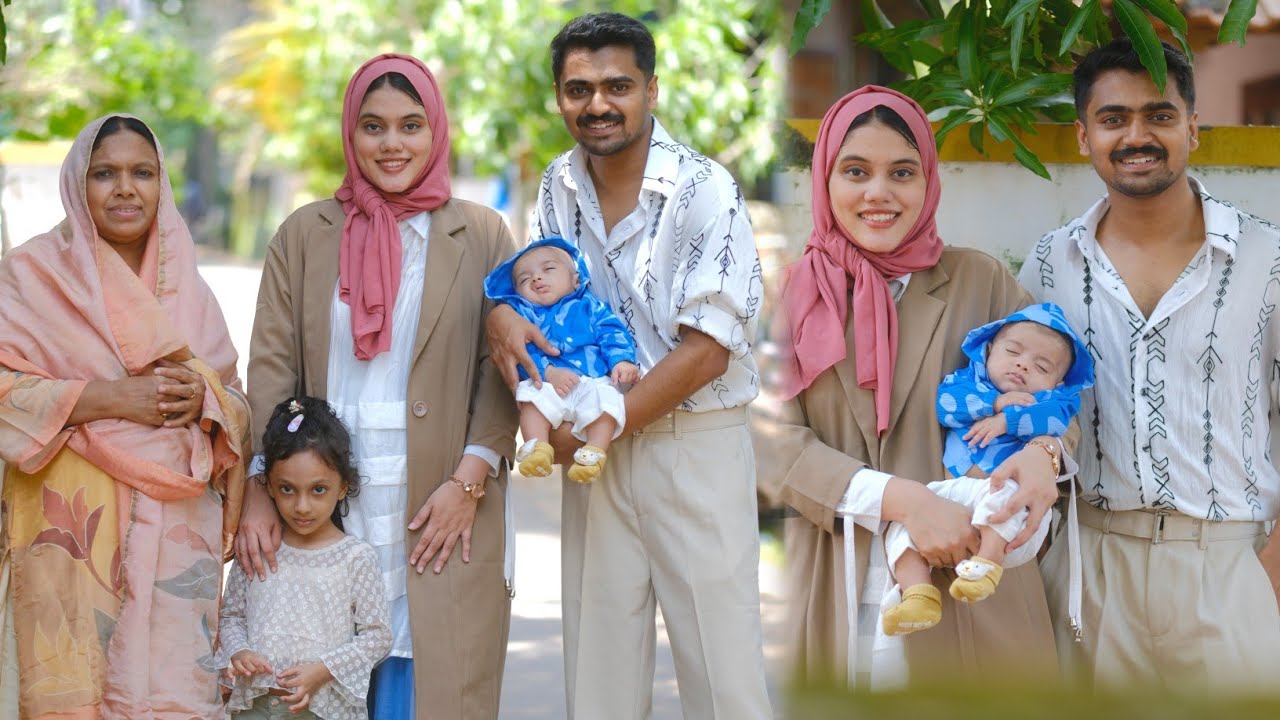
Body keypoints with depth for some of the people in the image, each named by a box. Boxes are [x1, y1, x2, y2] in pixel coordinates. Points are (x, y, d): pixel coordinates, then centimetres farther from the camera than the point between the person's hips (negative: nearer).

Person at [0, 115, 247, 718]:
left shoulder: (185, 284, 15)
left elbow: (235, 398, 16)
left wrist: (204, 398, -6)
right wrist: (106, 397, -15)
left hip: (177, 526, 3)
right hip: (74, 522, -3)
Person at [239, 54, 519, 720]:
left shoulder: (481, 235, 6)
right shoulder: (304, 235, 10)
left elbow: (500, 367, 1)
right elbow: (270, 367, 5)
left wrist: (468, 481, -10)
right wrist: (258, 489, -5)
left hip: (439, 506, -1)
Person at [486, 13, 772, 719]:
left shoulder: (705, 191, -11)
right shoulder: (559, 187, 7)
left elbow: (706, 352, -15)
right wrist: (501, 313, -5)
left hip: (696, 445, -5)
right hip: (594, 449, 5)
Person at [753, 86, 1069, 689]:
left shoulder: (978, 281, 4)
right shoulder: (795, 292, 3)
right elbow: (776, 441, -6)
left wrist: (1044, 451, -17)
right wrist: (899, 500, -19)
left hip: (970, 598, 0)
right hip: (835, 602, 0)